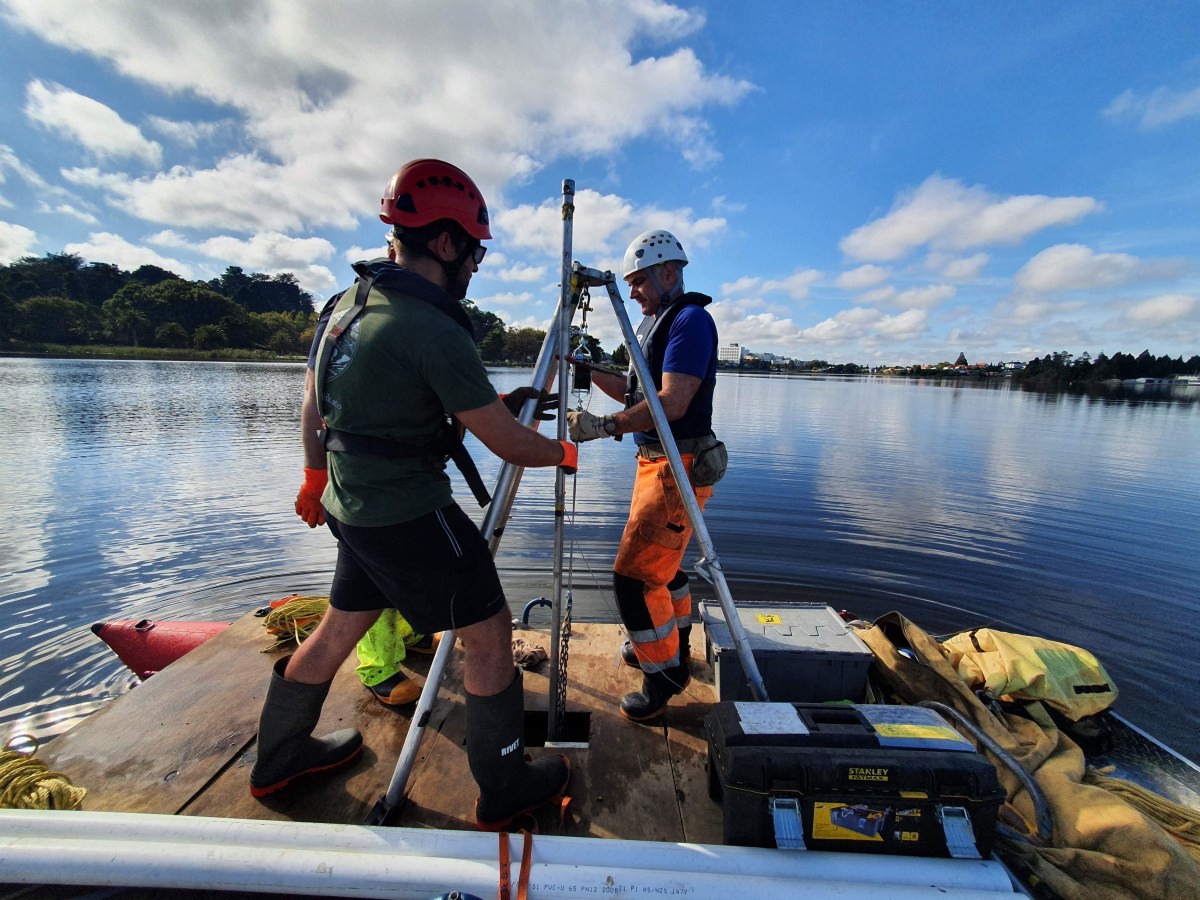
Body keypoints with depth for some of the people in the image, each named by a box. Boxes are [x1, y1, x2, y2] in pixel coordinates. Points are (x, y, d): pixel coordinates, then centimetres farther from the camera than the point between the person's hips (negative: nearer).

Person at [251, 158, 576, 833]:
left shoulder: (352, 302, 7)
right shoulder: (435, 331, -22)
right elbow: (508, 443, -17)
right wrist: (563, 453, 1)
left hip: (356, 504, 9)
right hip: (409, 514, -9)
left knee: (344, 623, 25)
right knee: (489, 632, 5)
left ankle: (281, 756, 48)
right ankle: (507, 789, 23)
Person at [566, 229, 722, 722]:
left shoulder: (691, 319, -13)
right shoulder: (655, 324, 16)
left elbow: (671, 404, -24)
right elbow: (634, 392, 21)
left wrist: (606, 425, -27)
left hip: (679, 466, -10)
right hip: (653, 461, 10)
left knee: (634, 574, -8)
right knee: (661, 561, 21)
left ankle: (662, 679, 12)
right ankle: (672, 650, 40)